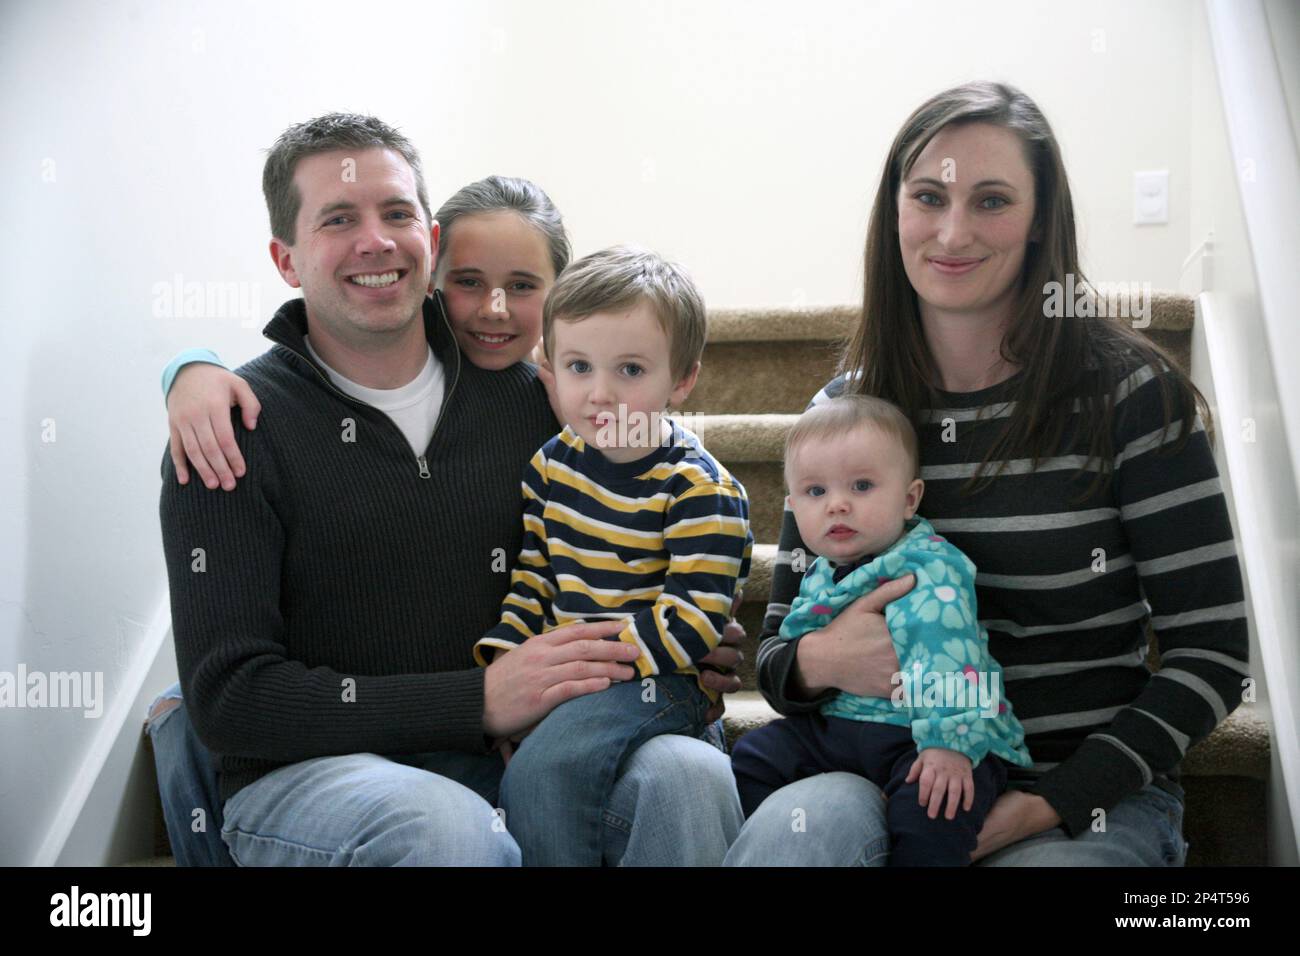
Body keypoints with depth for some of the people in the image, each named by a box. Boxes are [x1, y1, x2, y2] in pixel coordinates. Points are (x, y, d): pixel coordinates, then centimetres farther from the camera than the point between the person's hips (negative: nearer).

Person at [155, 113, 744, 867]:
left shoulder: (524, 395, 7)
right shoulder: (235, 430, -5)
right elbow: (228, 697, -10)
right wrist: (480, 699, -18)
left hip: (501, 761, 4)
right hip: (306, 775, -3)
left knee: (690, 773, -25)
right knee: (446, 823, -36)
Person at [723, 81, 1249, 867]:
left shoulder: (1130, 392, -5)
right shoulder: (843, 410, 3)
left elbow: (1211, 654, -5)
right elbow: (778, 648, 7)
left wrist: (1053, 802, -14)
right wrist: (815, 663, -18)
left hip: (1091, 795, -1)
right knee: (798, 824, -31)